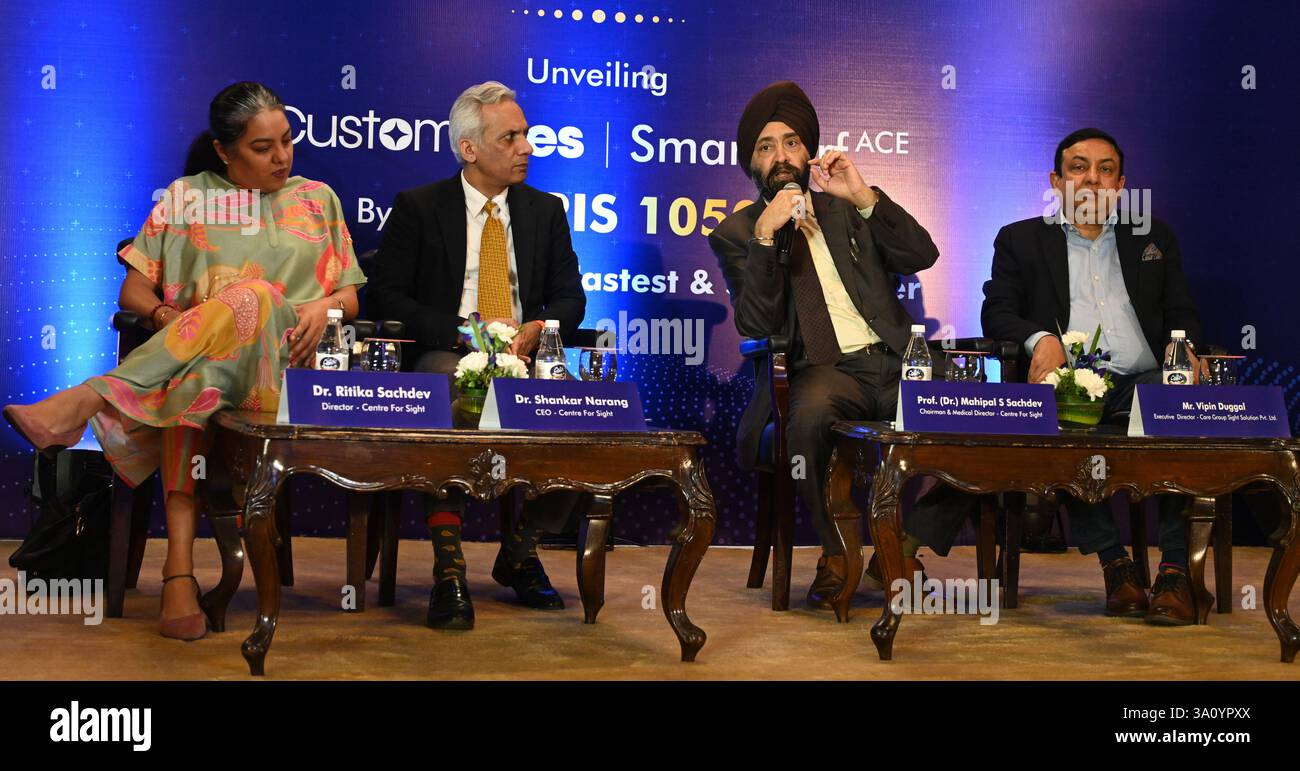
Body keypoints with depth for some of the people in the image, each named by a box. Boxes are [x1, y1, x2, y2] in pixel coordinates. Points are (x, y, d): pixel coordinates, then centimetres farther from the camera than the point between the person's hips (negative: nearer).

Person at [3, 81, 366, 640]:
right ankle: (179, 569, -49)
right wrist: (166, 316, -8)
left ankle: (85, 401, -45)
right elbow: (134, 287, 14)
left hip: (285, 363, 0)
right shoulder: (186, 197, 19)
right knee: (192, 384, -40)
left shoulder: (317, 200, 21)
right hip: (189, 358, 1)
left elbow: (350, 296, 19)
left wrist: (323, 307, -5)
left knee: (252, 294, -36)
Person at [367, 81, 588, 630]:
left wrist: (539, 328, -11)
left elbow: (569, 296, 14)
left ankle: (521, 549, -7)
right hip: (446, 356, -3)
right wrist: (466, 333, -15)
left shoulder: (545, 210, 19)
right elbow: (384, 296, -2)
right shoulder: (418, 208, 8)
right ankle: (448, 566, -30)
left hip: (525, 358, 3)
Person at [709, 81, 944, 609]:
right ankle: (833, 556, -16)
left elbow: (922, 256, 4)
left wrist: (863, 196, -8)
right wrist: (765, 236, -14)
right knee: (809, 413, -37)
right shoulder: (736, 234, 11)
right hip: (826, 369, -3)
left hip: (893, 359, 3)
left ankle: (897, 553, -7)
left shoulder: (847, 208, 20)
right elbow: (756, 327, -4)